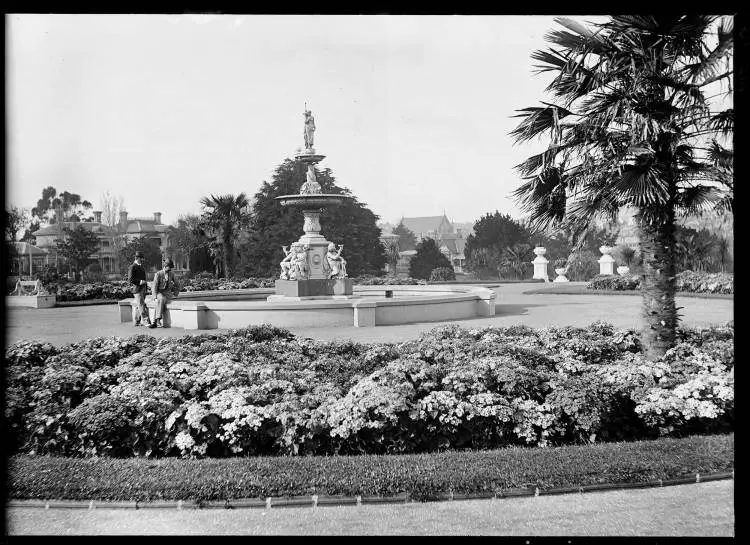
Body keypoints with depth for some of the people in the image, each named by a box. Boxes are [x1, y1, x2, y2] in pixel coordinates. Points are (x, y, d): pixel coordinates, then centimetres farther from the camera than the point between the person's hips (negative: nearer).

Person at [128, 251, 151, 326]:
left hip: (143, 288, 8)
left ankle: (136, 322, 16)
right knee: (141, 305, -11)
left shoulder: (141, 267, 19)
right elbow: (130, 280, -15)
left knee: (138, 306, 11)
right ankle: (146, 321, -13)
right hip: (137, 289, -8)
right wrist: (140, 282, -20)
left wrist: (146, 284, 15)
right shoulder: (132, 267, -9)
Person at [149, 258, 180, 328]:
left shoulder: (172, 274, 6)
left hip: (168, 293, 2)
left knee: (161, 300, -32)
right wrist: (156, 297, -22)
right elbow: (154, 286, -10)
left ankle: (155, 321, -33)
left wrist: (175, 295, 2)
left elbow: (177, 286, 16)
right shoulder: (158, 274, -5)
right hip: (159, 293, -2)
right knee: (161, 299, -36)